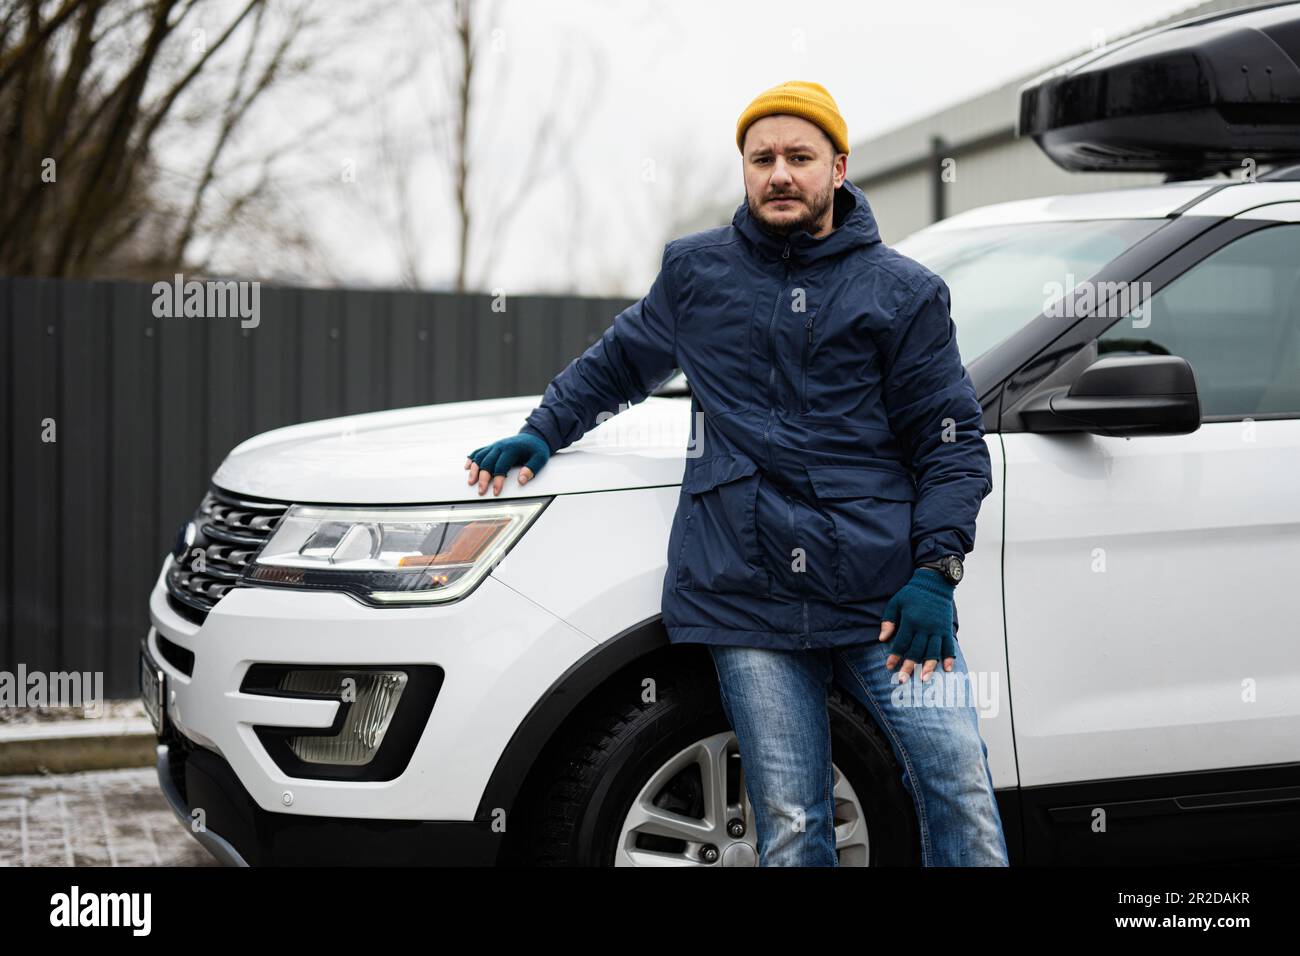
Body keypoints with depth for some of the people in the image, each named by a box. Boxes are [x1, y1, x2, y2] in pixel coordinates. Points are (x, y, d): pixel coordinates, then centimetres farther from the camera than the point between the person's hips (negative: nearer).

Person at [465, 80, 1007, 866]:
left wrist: (935, 572, -5)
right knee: (792, 831, 0)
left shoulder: (904, 291, 8)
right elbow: (619, 361, 33)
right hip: (747, 600, 1)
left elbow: (953, 442, 6)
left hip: (883, 595, -1)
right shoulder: (696, 272, 14)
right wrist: (541, 433, 22)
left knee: (961, 791, -10)